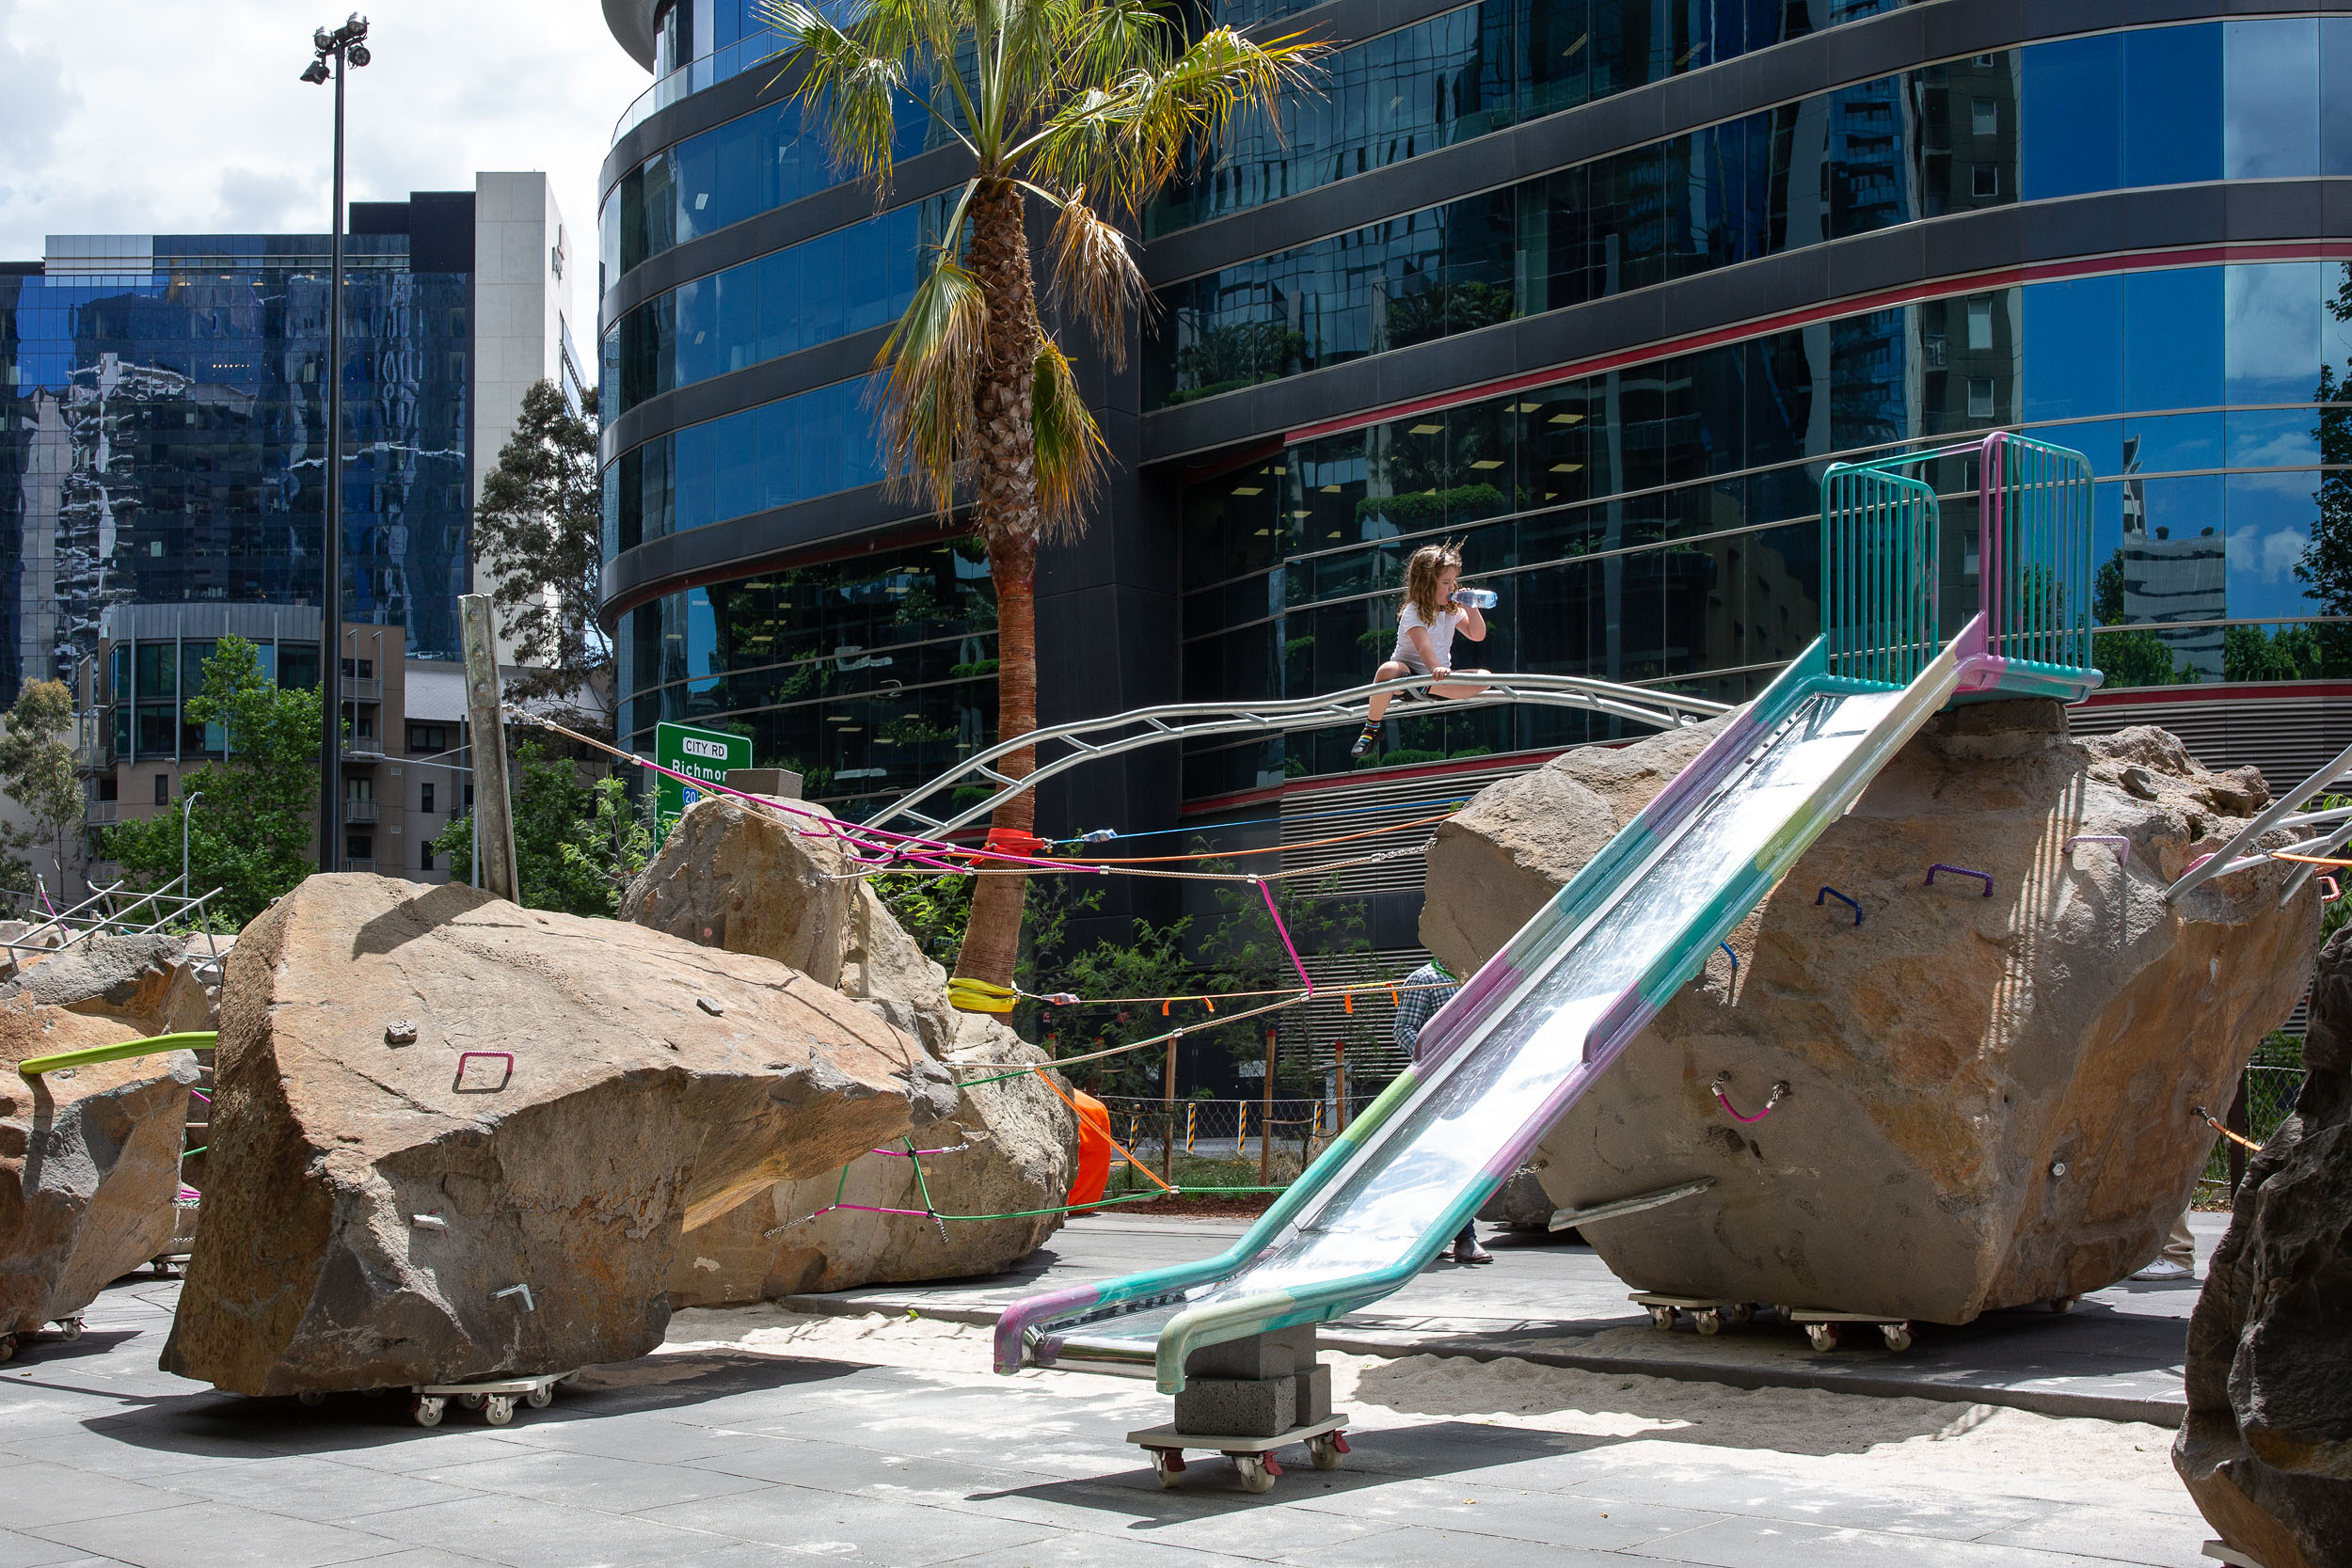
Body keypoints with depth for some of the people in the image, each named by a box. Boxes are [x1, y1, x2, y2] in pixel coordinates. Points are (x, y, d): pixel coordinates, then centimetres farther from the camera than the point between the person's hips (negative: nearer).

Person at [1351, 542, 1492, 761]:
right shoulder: (1413, 612, -15)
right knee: (1387, 670, -42)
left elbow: (1477, 636, 11)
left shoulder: (1452, 609, 7)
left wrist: (1471, 609, -6)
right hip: (1409, 671, -6)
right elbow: (1423, 645, -34)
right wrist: (1435, 668, -54)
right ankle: (1372, 727, -22)